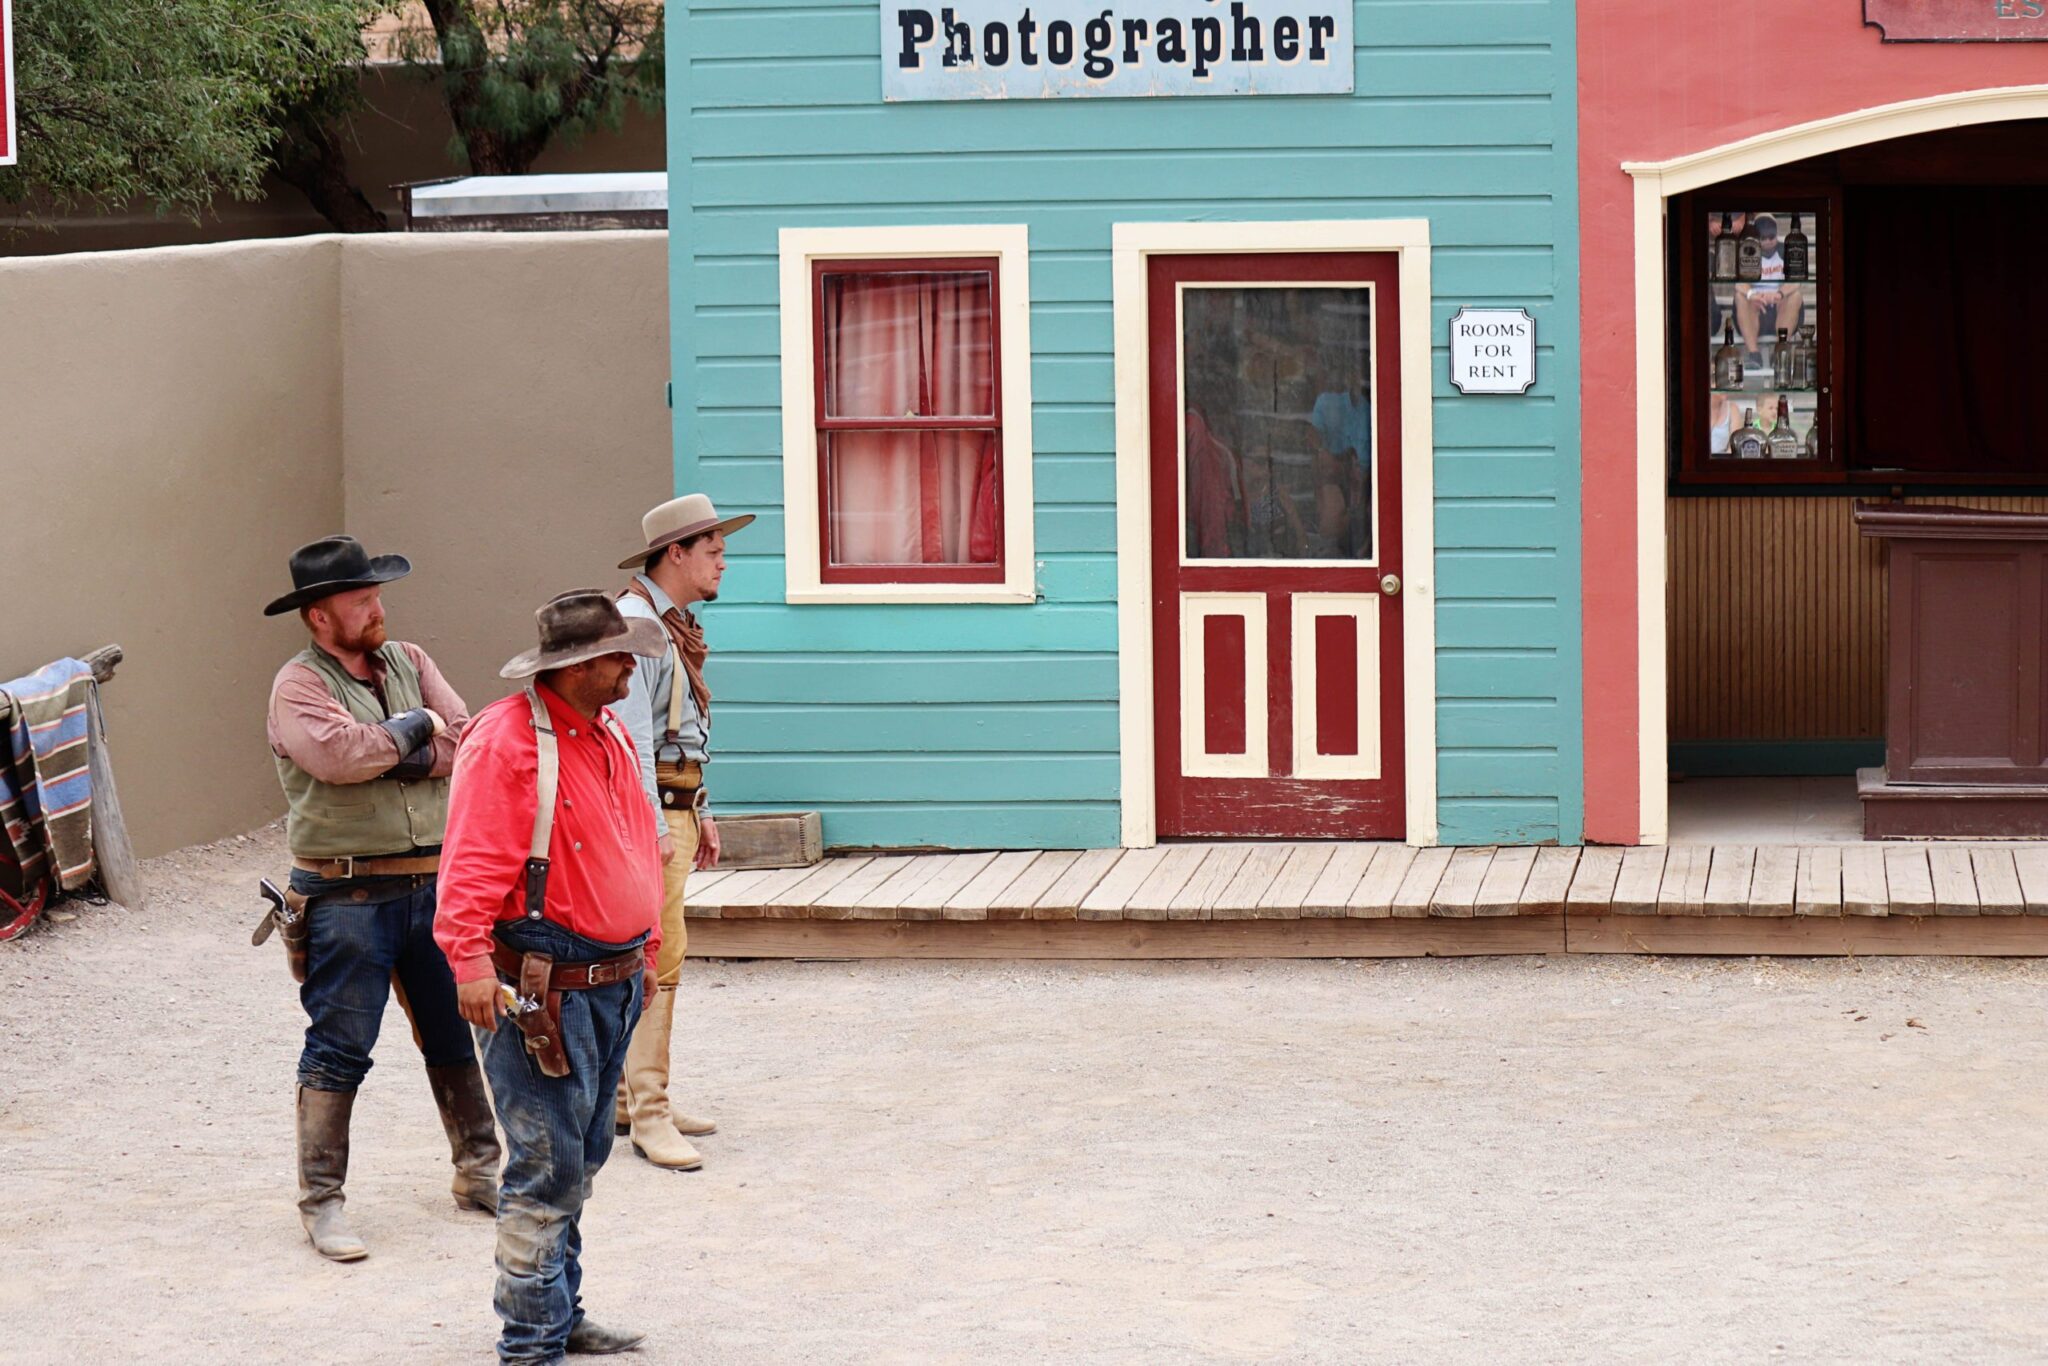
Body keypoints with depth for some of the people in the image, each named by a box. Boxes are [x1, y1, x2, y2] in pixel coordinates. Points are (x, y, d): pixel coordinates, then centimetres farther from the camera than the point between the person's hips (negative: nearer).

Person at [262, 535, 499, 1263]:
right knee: (338, 1050, -2)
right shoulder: (298, 686, -8)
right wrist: (416, 727, -11)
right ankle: (320, 1202, 4)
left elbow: (467, 740, 1)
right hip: (346, 896, -6)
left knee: (458, 1034, 13)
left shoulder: (409, 662, 11)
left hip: (432, 884, 6)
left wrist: (401, 757, -15)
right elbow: (338, 754, -26)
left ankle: (479, 1174, 26)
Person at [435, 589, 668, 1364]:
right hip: (542, 987, -9)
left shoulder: (611, 736, 14)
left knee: (580, 1160, 16)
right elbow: (473, 864, -22)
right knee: (548, 1165, -8)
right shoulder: (506, 742, -15)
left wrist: (643, 955, 26)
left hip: (611, 986, 9)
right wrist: (471, 960, -29)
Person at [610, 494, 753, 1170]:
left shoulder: (676, 626, 17)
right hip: (644, 810, -10)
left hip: (674, 807, 10)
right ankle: (650, 1114, -11)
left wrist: (698, 813, 22)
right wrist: (653, 827, -23)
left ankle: (626, 1096, 18)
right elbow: (631, 732, -20)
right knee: (657, 955, -12)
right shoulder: (633, 622, -14)